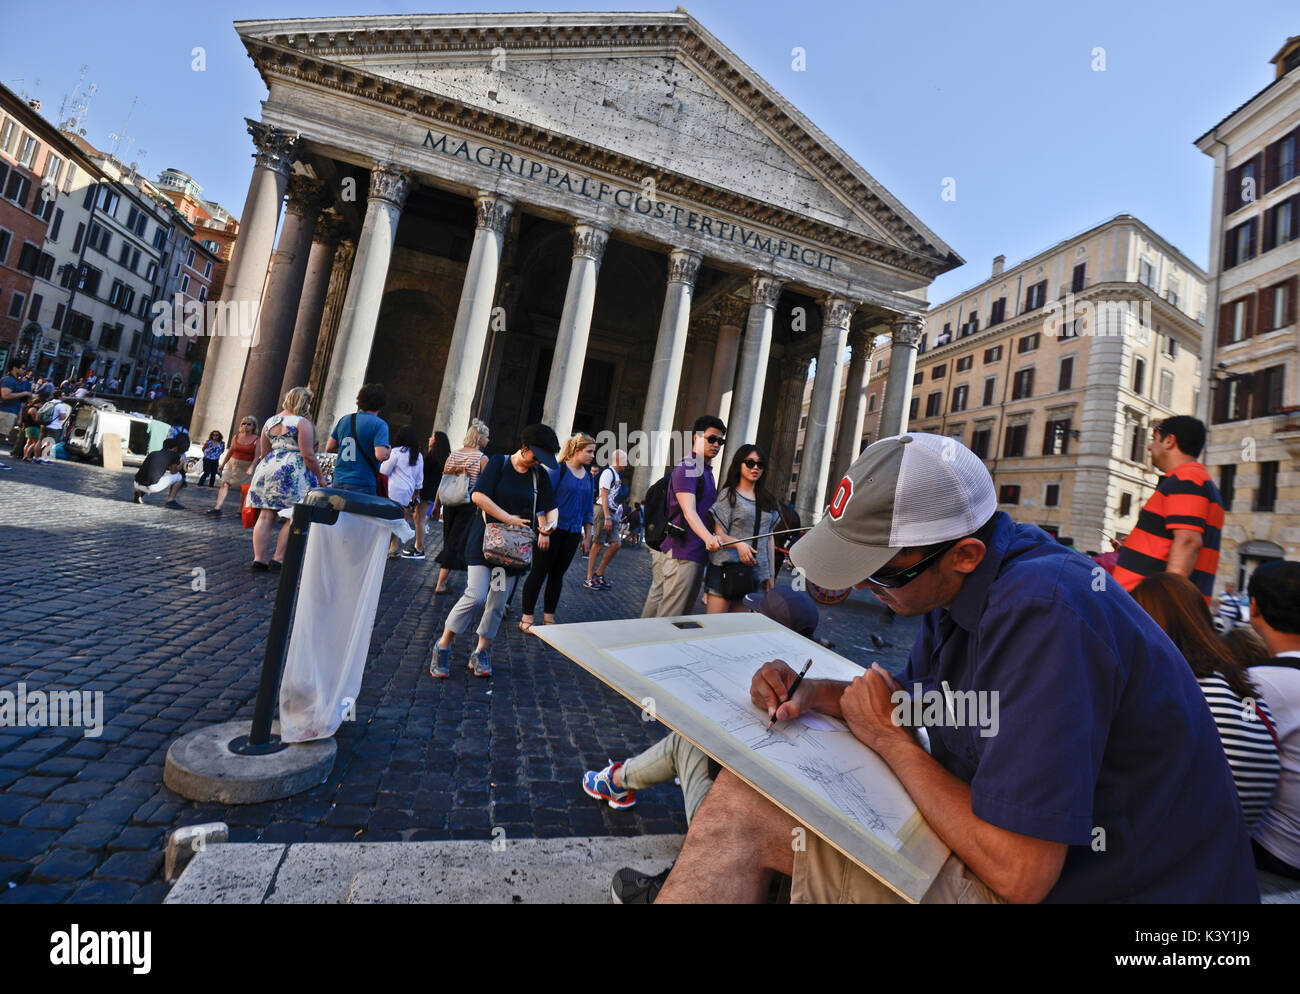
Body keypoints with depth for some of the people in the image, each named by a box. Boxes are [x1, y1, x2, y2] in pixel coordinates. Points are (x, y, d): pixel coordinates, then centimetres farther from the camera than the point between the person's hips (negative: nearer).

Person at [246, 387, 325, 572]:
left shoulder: (270, 421, 15)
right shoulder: (302, 423, -7)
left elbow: (263, 453, 18)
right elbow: (308, 455, -14)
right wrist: (320, 477, -6)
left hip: (268, 469, 8)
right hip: (292, 474, -7)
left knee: (266, 517, 8)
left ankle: (258, 560, 8)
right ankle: (278, 560, 2)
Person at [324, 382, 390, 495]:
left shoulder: (344, 419, 10)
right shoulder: (379, 424, -9)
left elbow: (329, 448, 14)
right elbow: (380, 455, -19)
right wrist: (388, 451, 2)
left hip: (338, 483, 6)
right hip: (363, 486, -6)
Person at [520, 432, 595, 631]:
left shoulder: (589, 477, 11)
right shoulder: (558, 470, -7)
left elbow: (588, 510, 17)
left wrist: (587, 536, 15)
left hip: (573, 533, 6)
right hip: (553, 530, -6)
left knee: (558, 574, 11)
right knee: (539, 572, 0)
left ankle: (549, 617, 20)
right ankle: (526, 618, 9)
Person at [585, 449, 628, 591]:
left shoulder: (617, 475, 19)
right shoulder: (608, 472, -9)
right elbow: (604, 496, -16)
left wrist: (615, 517, 20)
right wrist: (607, 518, -22)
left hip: (612, 513, 9)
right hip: (603, 511, -9)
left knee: (616, 543, 3)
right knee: (598, 545, -4)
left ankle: (599, 574, 13)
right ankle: (589, 579, 3)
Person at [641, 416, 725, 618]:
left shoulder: (707, 471, 19)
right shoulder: (686, 469, -12)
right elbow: (689, 511, -25)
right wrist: (708, 537, -40)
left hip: (698, 553, 10)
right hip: (682, 553, -10)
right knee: (670, 615, -8)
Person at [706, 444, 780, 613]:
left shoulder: (767, 500, 15)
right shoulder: (728, 494, 0)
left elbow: (769, 538, 18)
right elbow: (718, 534, -5)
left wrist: (770, 575, 16)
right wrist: (738, 543, -25)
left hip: (754, 572, 5)